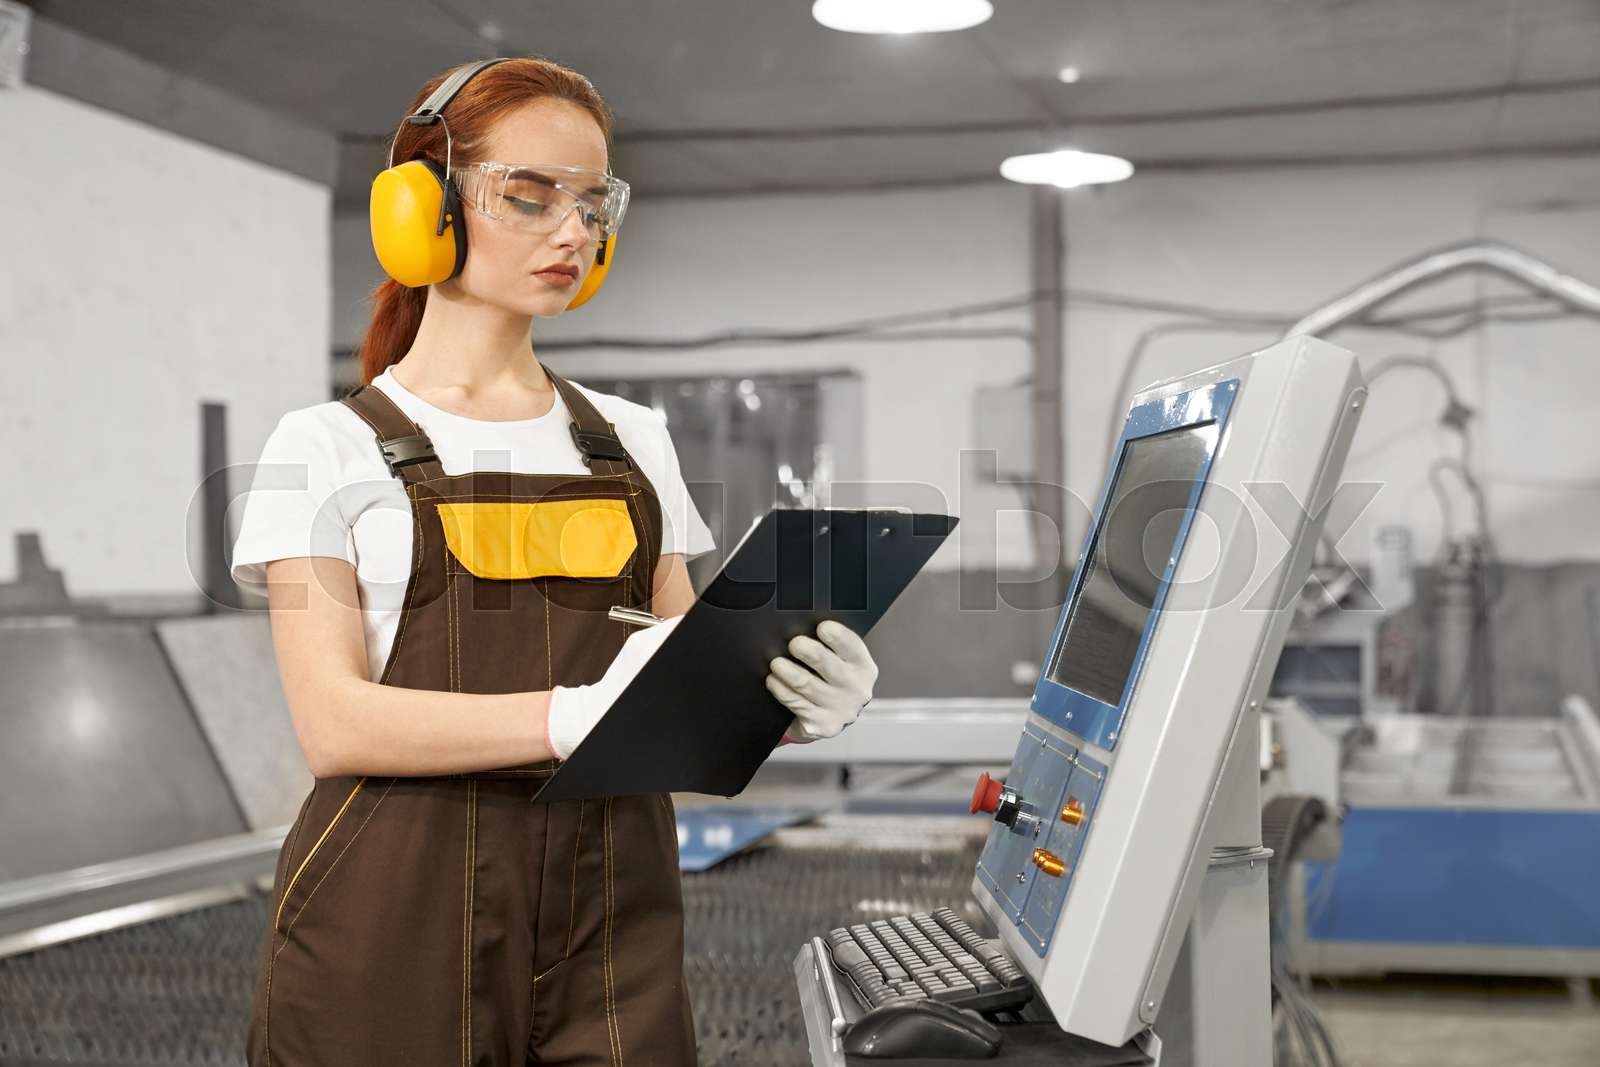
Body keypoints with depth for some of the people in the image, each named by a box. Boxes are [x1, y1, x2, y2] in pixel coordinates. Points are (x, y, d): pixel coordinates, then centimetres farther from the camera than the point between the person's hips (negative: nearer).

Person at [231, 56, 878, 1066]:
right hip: (398, 913, -3)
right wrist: (578, 713, -24)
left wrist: (785, 700, -10)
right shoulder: (330, 446, 2)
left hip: (609, 907, 3)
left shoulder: (632, 440, 14)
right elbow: (336, 724, -10)